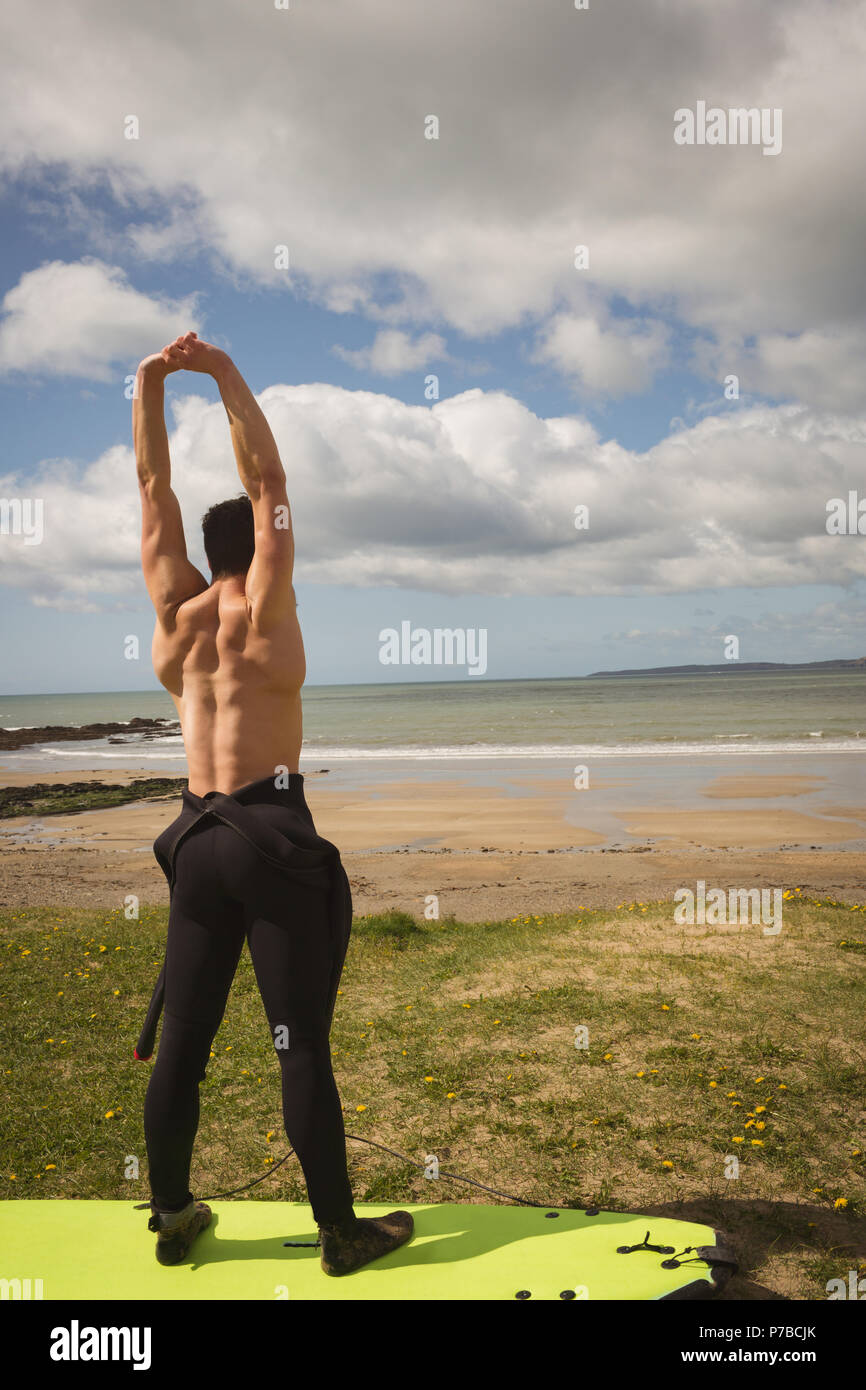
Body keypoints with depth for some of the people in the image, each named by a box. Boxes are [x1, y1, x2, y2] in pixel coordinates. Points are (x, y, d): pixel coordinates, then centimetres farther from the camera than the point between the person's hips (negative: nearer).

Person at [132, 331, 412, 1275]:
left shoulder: (176, 610, 9)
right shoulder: (262, 608, -4)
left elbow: (154, 489, 12)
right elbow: (268, 484, -4)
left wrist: (149, 384, 9)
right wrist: (226, 376, -4)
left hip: (196, 838, 6)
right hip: (271, 834, -6)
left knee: (182, 1039, 11)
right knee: (302, 1043, -1)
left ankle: (172, 1218, 23)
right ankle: (338, 1230, 8)